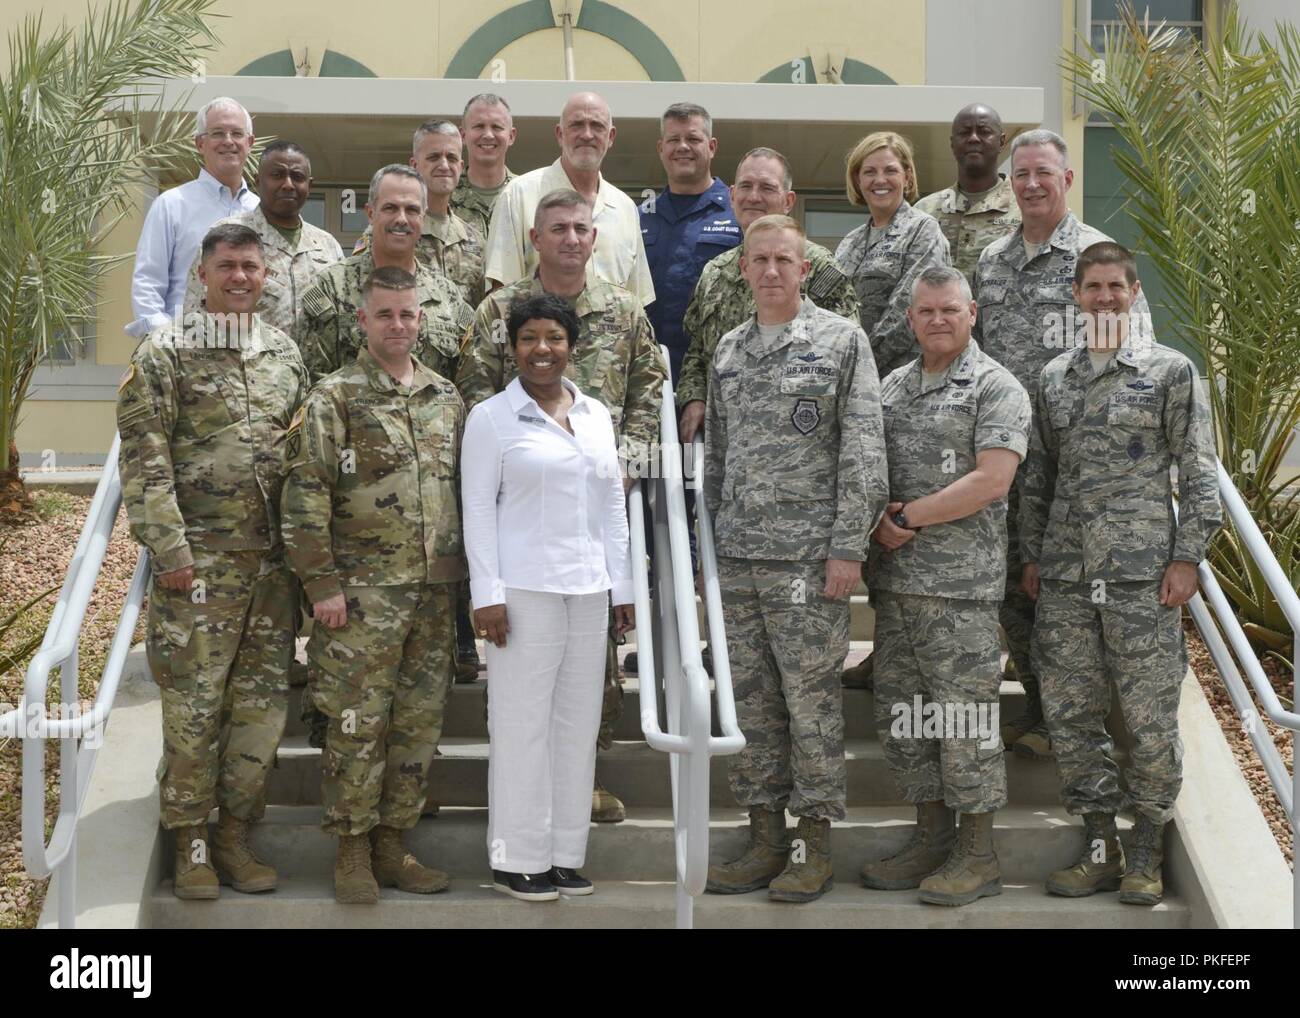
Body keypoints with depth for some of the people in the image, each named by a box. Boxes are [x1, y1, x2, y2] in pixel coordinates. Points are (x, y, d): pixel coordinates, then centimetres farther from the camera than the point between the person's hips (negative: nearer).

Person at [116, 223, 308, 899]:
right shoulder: (164, 354, -2)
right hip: (198, 561, -5)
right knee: (193, 705, -1)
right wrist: (169, 547, -15)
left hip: (273, 560, 5)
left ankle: (236, 836, 18)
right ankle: (190, 844, 10)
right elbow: (144, 458, -8)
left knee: (263, 703, 7)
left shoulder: (285, 354, 13)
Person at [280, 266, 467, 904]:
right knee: (357, 725, -1)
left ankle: (392, 844, 20)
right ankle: (352, 852, 10)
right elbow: (305, 496, -9)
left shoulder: (446, 399, 12)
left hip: (436, 591, 5)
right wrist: (322, 583, -13)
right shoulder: (335, 398, -4)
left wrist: (465, 575, 13)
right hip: (363, 594, -5)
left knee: (419, 725, 9)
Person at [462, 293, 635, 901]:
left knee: (578, 722, 8)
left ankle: (566, 855, 16)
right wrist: (487, 594, -11)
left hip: (589, 592, 5)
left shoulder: (596, 415, 13)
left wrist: (621, 586, 11)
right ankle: (518, 860, 6)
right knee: (524, 723, -2)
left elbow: (612, 504, 15)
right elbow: (478, 509, -5)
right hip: (525, 591, -5)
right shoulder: (492, 417, -1)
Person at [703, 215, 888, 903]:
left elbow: (862, 453, -6)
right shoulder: (729, 350, 14)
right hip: (736, 559, 5)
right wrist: (710, 547, 14)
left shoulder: (842, 341, -1)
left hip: (807, 556, -5)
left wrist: (847, 547, -12)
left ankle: (815, 845, 8)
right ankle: (765, 838, 18)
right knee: (750, 702, 9)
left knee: (811, 699, -1)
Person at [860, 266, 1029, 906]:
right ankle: (930, 836, 22)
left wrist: (908, 517, -13)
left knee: (964, 713, -3)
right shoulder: (892, 386, 15)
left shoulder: (995, 388, -5)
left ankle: (978, 855, 6)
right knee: (901, 710, 10)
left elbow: (991, 479, -15)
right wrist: (880, 521, -4)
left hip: (961, 587, -7)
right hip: (894, 579, 7)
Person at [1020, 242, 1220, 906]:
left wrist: (1186, 558, -8)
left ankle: (1147, 854, 13)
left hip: (1142, 576, -4)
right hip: (1064, 578, 4)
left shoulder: (1171, 371, 2)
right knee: (1070, 715, 5)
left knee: (1150, 717, -1)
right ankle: (1099, 849, 16)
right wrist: (1031, 556, 13)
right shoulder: (1054, 377, 14)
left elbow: (1198, 473, -1)